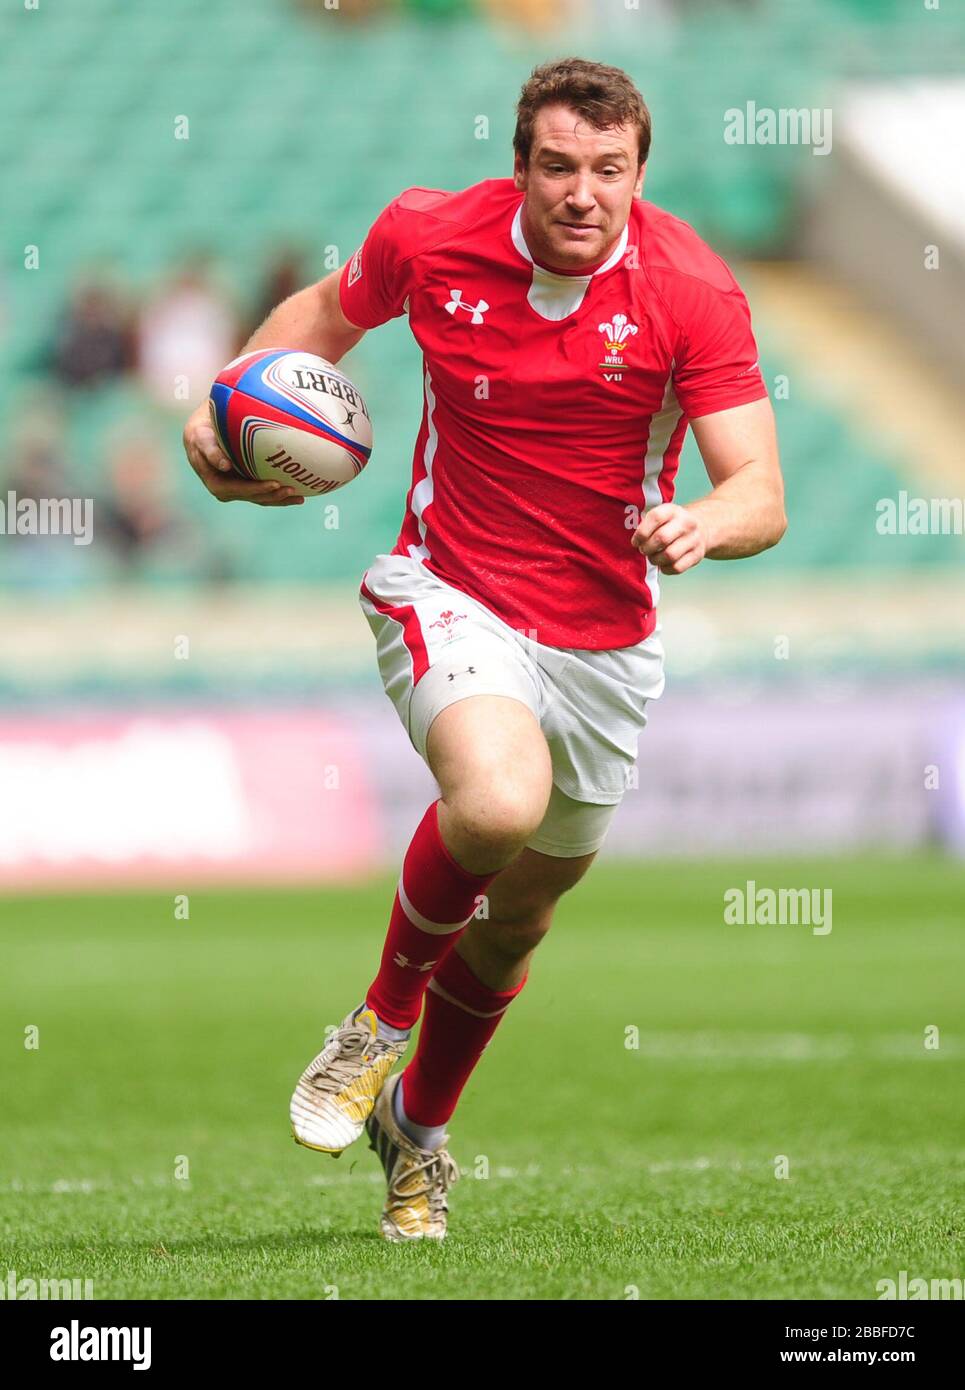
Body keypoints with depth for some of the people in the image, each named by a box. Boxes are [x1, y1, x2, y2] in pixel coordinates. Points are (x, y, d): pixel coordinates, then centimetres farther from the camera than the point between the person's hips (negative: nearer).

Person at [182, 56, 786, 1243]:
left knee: (520, 912, 17)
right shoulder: (428, 237, -12)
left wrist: (705, 525, -41)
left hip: (604, 642, 2)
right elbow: (331, 310, 11)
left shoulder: (690, 290, -16)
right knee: (495, 801, -33)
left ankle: (420, 1127, 44)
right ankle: (382, 1019, -5)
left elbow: (759, 493, -19)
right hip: (453, 597, -2)